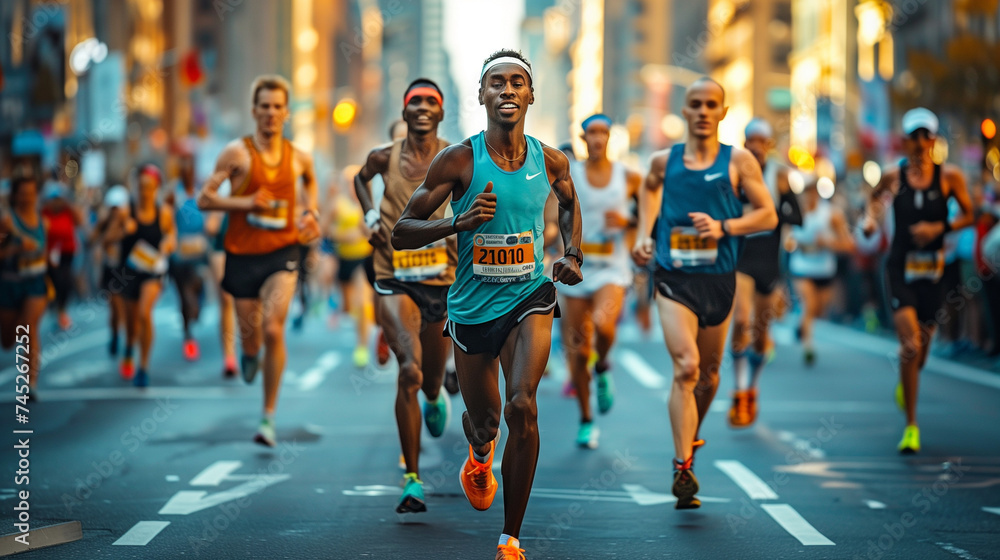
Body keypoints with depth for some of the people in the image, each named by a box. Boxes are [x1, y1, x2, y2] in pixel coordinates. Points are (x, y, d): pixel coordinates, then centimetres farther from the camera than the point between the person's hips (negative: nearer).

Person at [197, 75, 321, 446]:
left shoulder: (299, 158, 5)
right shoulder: (237, 153, -5)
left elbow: (310, 180, 30)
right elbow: (204, 199, -6)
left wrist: (310, 212, 13)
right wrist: (245, 202, -18)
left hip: (282, 252, 0)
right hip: (243, 254, 0)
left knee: (273, 329, -17)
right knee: (251, 335, 6)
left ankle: (269, 418, -8)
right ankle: (249, 354, 49)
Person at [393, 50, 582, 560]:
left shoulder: (551, 162, -2)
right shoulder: (458, 161, -10)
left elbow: (569, 204, 23)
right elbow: (401, 234, -9)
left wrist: (573, 256, 8)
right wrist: (459, 222, -25)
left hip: (528, 298, 0)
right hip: (472, 307, 0)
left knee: (522, 407, -22)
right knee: (483, 419, 15)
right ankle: (480, 455, 57)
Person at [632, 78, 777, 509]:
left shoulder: (738, 161, 1)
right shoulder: (665, 161, 5)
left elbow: (768, 215, 0)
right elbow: (650, 188, 28)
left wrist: (724, 227, -15)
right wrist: (643, 234, 14)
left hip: (719, 280, 1)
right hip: (673, 279, -1)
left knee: (708, 372, 15)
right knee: (686, 367, -19)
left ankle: (691, 436, 44)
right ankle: (683, 466, -21)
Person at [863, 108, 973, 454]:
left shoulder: (949, 176, -2)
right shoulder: (893, 176, -1)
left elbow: (968, 215, 5)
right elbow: (876, 197, 19)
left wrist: (940, 227, -11)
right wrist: (870, 218, 0)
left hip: (932, 269, 2)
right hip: (900, 267, -2)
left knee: (922, 344, 12)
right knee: (910, 345, -15)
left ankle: (905, 383, 51)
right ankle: (911, 425, -6)